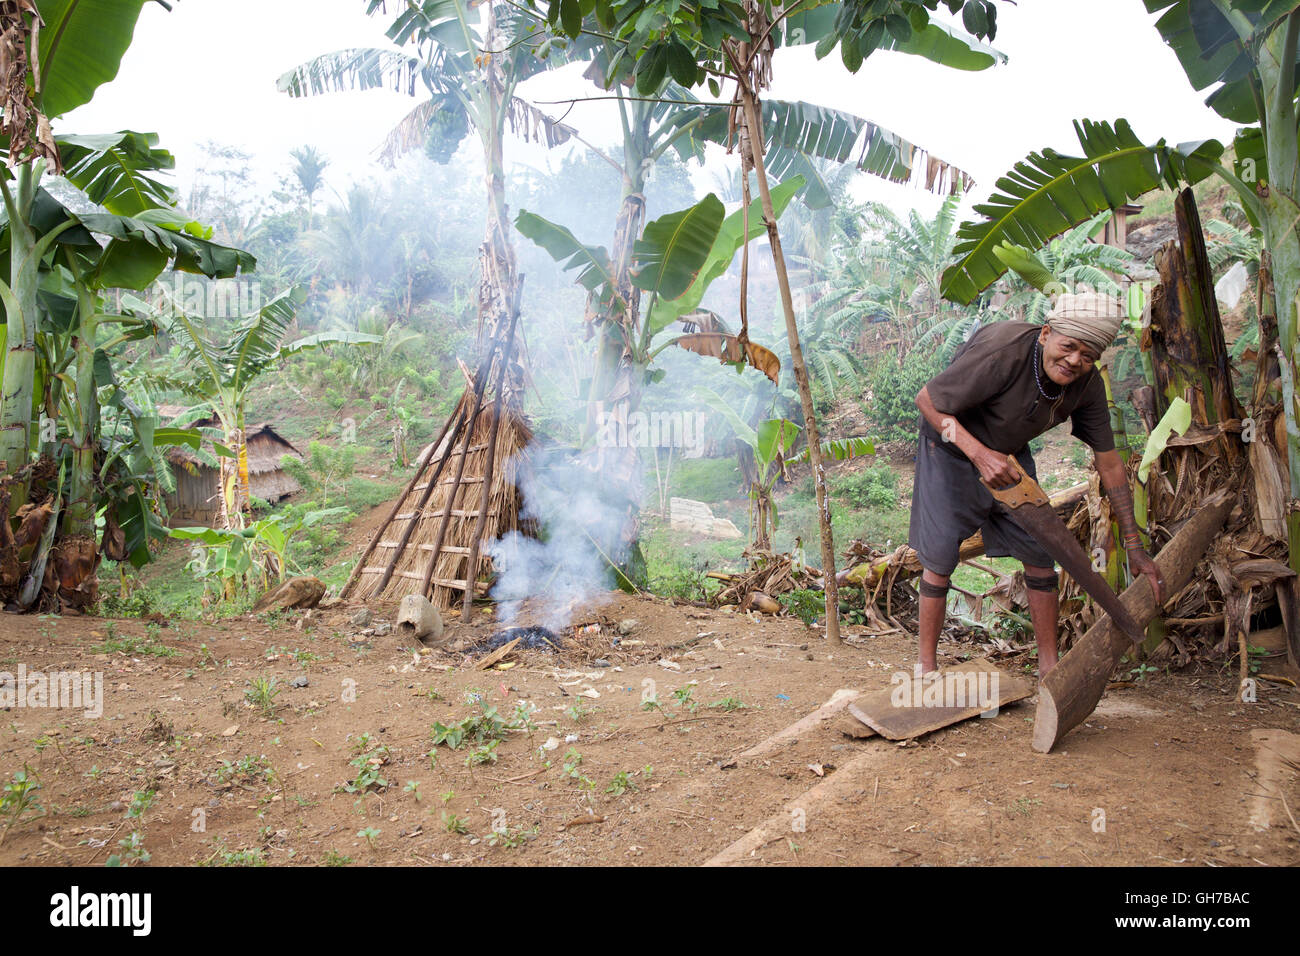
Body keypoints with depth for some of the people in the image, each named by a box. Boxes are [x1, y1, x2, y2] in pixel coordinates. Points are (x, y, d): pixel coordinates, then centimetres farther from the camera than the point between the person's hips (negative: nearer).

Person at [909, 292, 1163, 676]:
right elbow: (926, 399, -28)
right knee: (939, 561, -7)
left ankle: (1049, 666, 17)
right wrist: (980, 453, -38)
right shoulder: (1002, 351, -36)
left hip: (1010, 454, 6)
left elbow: (1109, 463, -5)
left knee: (1040, 552, 3)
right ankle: (926, 669, 7)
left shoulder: (1088, 384, -15)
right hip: (951, 448, -5)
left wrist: (1134, 545, -3)